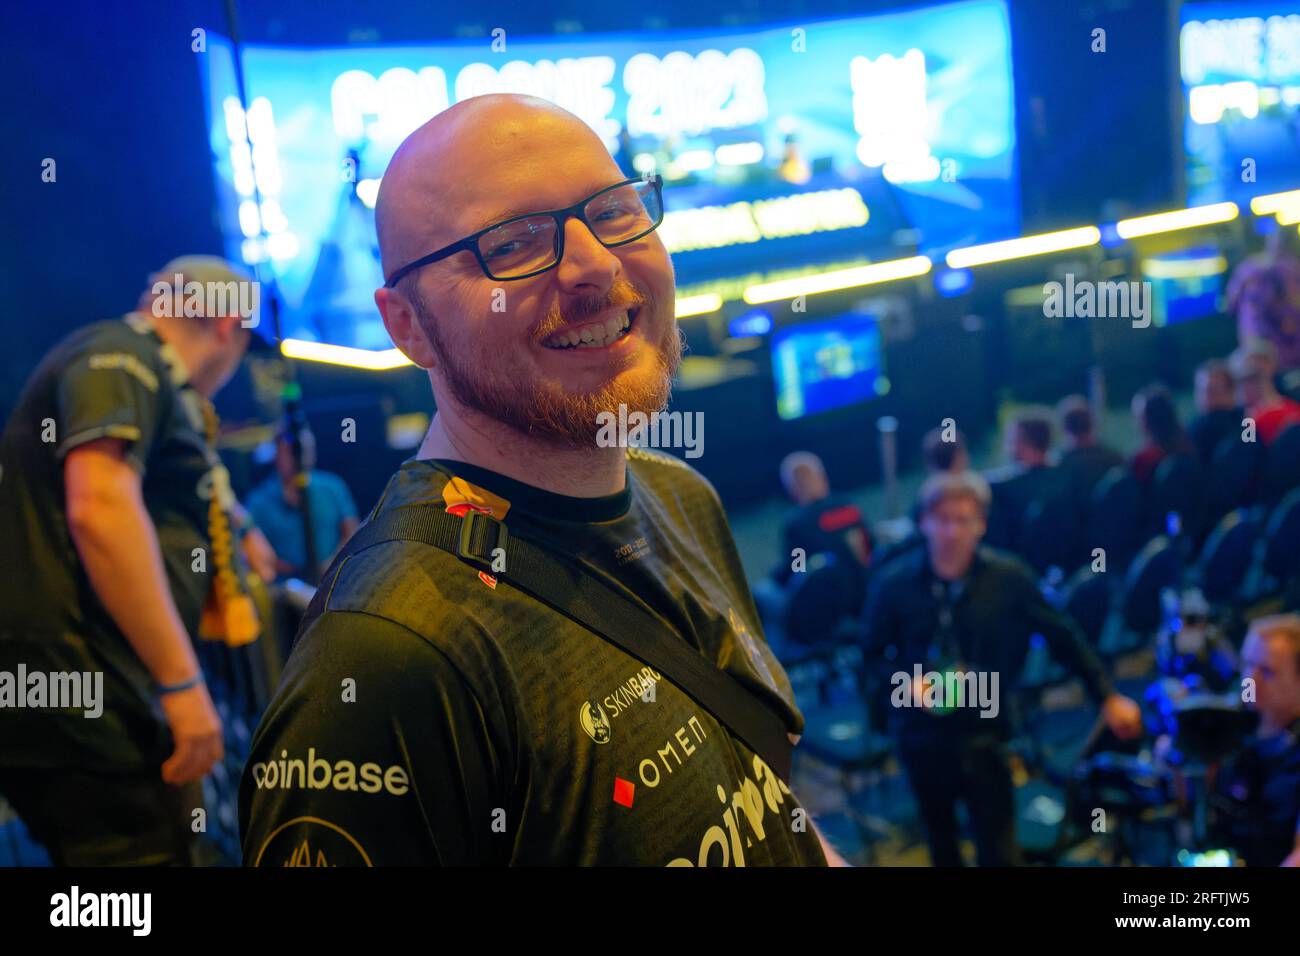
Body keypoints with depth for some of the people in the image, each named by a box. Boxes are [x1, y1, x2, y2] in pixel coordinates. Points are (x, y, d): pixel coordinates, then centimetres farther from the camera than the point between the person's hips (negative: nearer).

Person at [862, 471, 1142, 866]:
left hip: (983, 733, -1)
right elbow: (875, 651, 3)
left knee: (998, 851, -1)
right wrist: (908, 680, -16)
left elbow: (1063, 636, -2)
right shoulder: (893, 583, -11)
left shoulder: (1008, 578, -12)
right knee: (940, 837, 23)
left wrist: (1108, 697, -4)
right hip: (919, 733, 2)